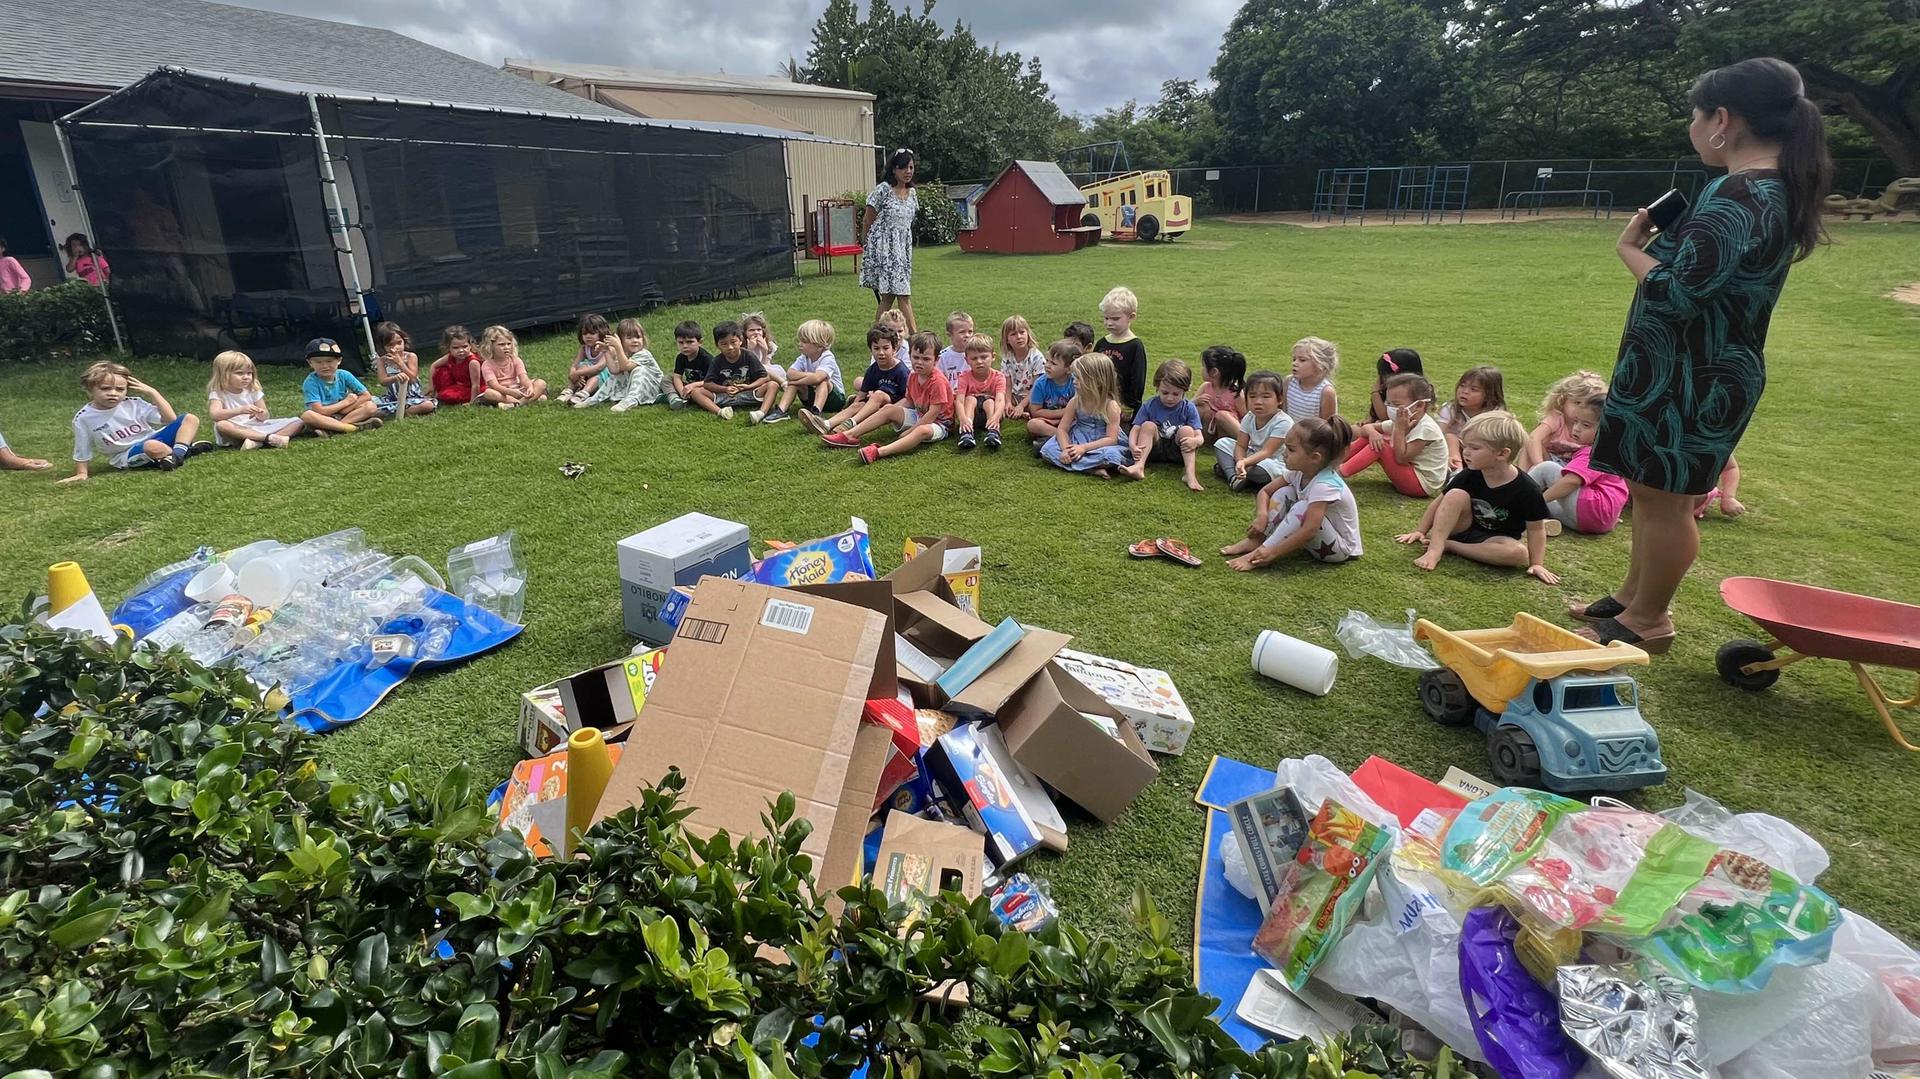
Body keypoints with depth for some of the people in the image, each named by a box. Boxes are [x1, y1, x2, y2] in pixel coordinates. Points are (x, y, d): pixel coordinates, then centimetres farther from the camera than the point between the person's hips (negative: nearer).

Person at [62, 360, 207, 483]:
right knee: (153, 446, -41)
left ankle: (178, 453, -27)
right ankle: (189, 448, -14)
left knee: (190, 418, -9)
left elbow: (170, 419, -3)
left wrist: (153, 393, -7)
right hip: (127, 455, -4)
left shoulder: (133, 404, 0)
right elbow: (81, 452, 5)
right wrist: (81, 474, 4)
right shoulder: (84, 418, -6)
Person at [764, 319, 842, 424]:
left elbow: (817, 378, -39)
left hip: (837, 400, -5)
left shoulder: (827, 358, -21)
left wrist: (796, 381, -25)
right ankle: (781, 410, -23)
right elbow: (790, 374, -16)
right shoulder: (804, 358, -2)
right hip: (812, 398, 6)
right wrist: (810, 375, -29)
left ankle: (816, 411, -49)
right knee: (793, 382, -12)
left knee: (822, 380, -33)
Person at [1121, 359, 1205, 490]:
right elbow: (1135, 430, -11)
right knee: (1148, 425, -21)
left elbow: (1200, 436, -12)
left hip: (1178, 451, 0)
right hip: (1155, 449, 1)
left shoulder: (1188, 408, -6)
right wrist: (1133, 446, -33)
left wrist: (1195, 441, -38)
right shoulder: (1148, 405, -5)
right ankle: (1139, 466, -39)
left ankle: (1190, 474, -41)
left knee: (1186, 430, -25)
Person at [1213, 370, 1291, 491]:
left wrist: (1244, 462, -41)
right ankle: (1234, 476, -21)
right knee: (1222, 443, -2)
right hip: (1252, 457, 7)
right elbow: (1241, 446, -6)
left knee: (1265, 466, -41)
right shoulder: (1249, 418, -3)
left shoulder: (1283, 422, -23)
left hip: (1273, 462, -7)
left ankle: (1228, 469, -17)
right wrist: (1240, 461, -29)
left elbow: (1267, 452, -27)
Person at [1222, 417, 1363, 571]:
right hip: (1314, 542, 8)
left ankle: (1259, 557, -27)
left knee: (1302, 508, -31)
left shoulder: (1325, 485, -30)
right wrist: (1262, 516, -19)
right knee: (1284, 493, -6)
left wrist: (1273, 553, -36)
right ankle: (1255, 541, -12)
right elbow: (1265, 491, 2)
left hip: (1342, 548, -8)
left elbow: (1310, 530, -37)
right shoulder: (1298, 472, -7)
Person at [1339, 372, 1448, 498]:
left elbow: (1401, 458, -24)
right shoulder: (1401, 421, 2)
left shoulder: (1426, 428, -23)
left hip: (1423, 485, -9)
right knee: (1374, 439, 1)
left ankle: (1342, 473, -21)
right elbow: (1366, 428, 3)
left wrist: (1399, 430, -24)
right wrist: (1372, 432, -21)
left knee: (1381, 446, -23)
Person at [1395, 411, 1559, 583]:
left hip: (1494, 538, -1)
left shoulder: (1526, 490, -21)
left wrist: (1536, 564, -12)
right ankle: (1434, 550, -31)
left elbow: (1536, 529, -13)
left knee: (1520, 553, -34)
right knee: (1456, 495, -26)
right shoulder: (1469, 476, -14)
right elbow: (1440, 502, -3)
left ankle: (1450, 546, -23)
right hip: (1464, 528, 1)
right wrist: (1420, 531, 0)